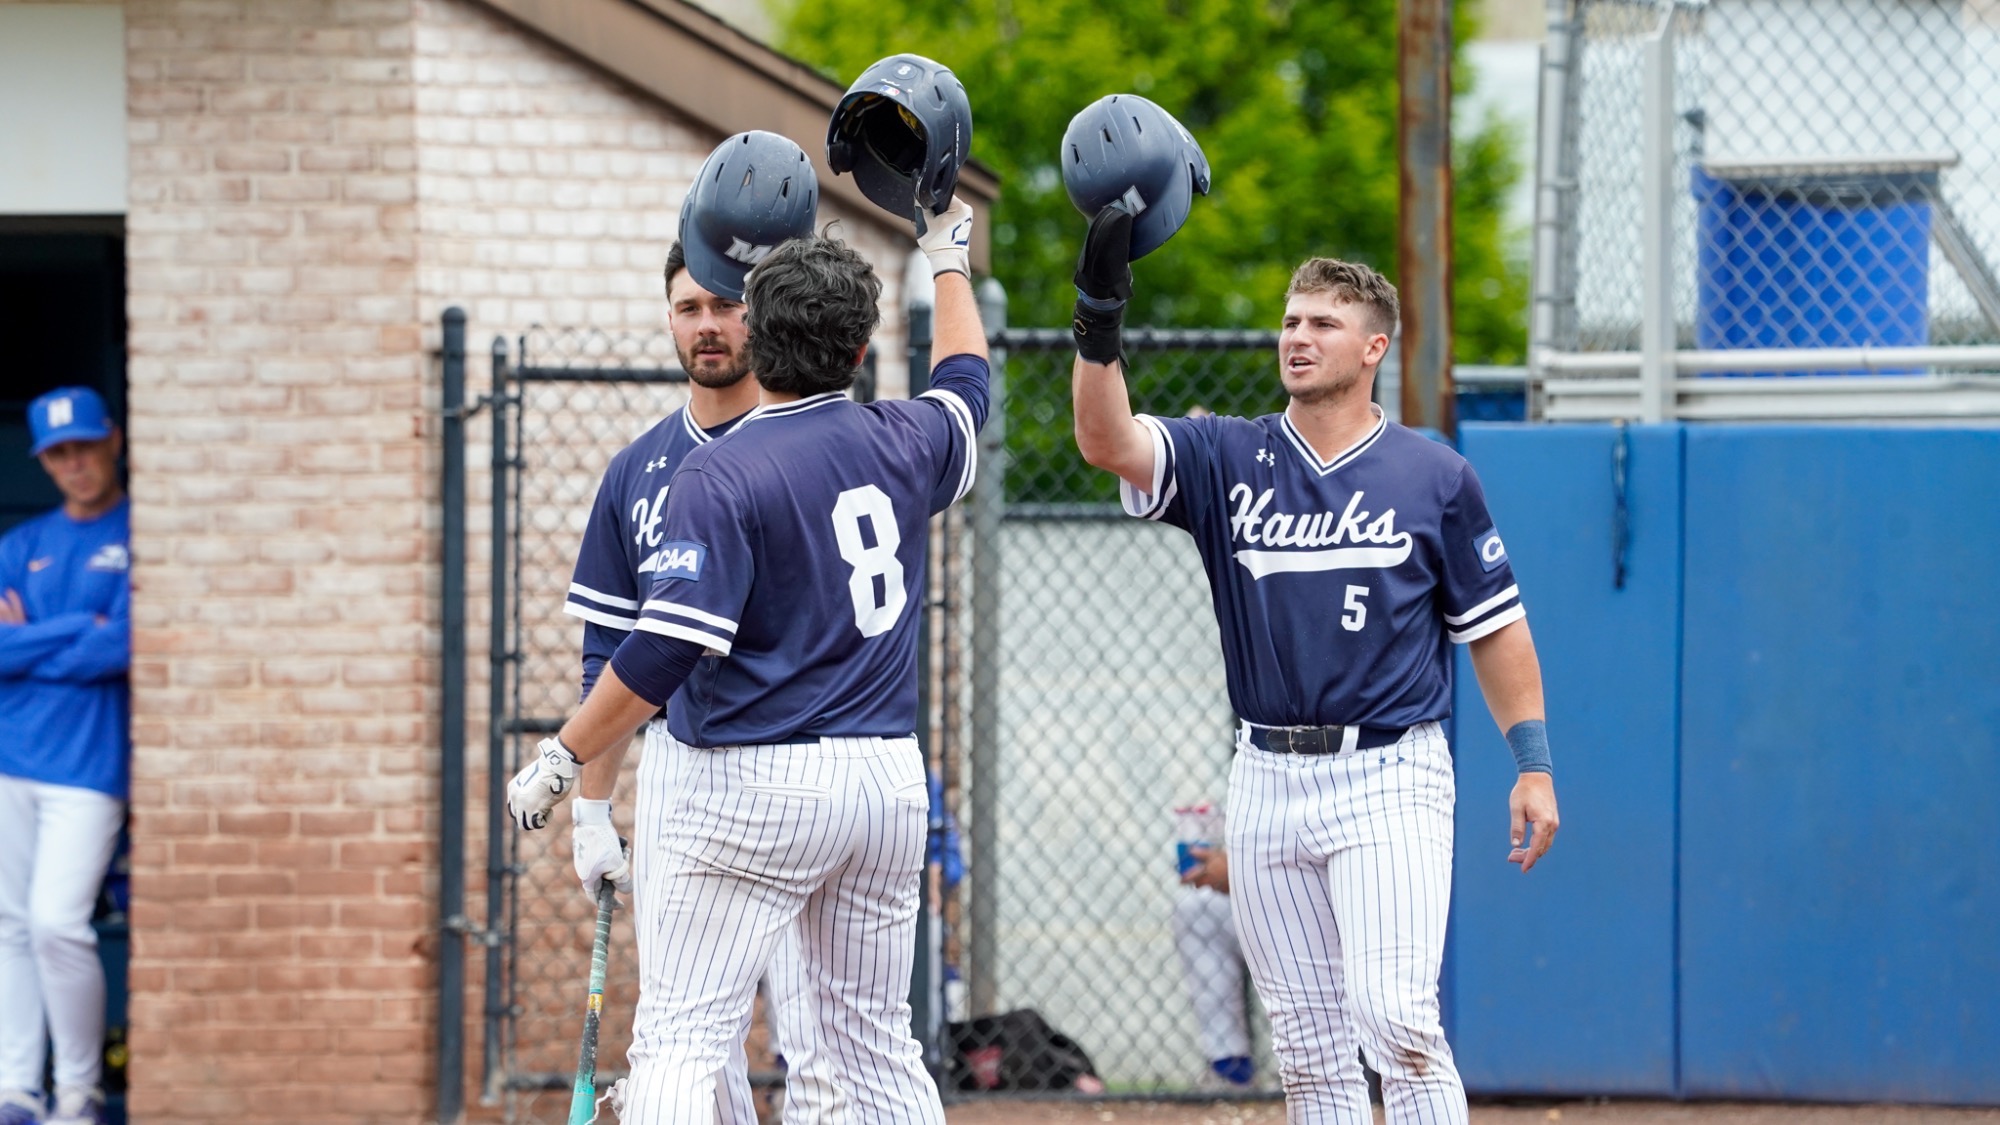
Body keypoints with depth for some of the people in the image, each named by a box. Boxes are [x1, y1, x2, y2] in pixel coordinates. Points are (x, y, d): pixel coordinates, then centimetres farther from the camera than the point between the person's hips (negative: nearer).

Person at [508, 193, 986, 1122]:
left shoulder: (722, 477, -12)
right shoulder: (902, 446, 6)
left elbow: (665, 652, -19)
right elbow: (963, 381, 31)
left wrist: (561, 759, -10)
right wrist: (947, 258, 46)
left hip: (754, 784, -6)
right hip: (890, 779, 6)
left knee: (677, 1044, -7)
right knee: (876, 1044, 14)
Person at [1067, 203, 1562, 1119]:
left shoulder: (1434, 478, 1)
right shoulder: (1227, 459, 6)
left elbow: (1495, 628, 6)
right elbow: (1107, 441, -11)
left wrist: (1533, 764, -1)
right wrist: (1100, 316, -26)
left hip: (1389, 777, -4)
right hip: (1269, 781, 4)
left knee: (1392, 1012, -19)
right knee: (1307, 1044, 7)